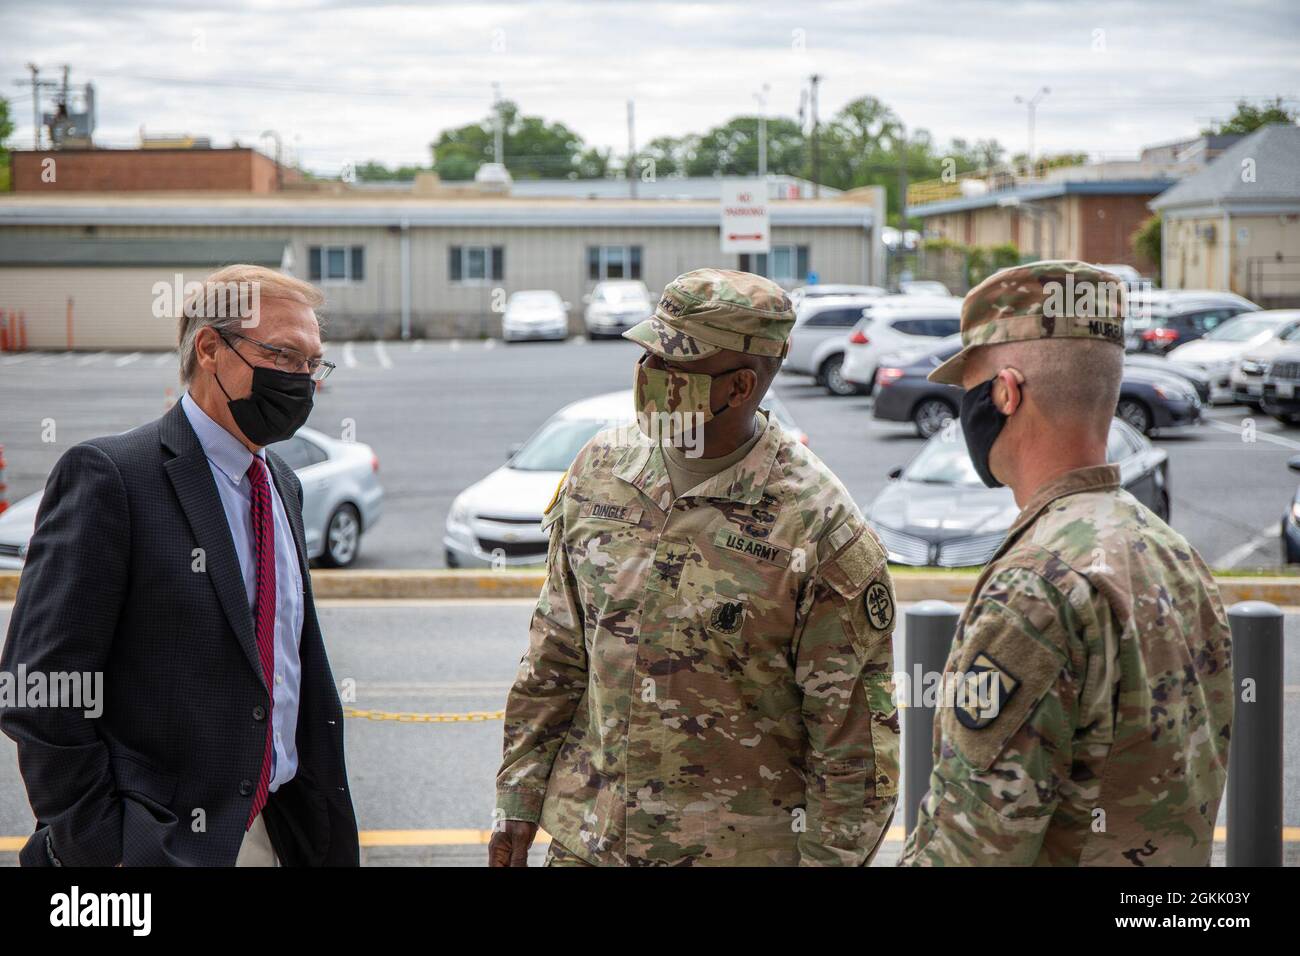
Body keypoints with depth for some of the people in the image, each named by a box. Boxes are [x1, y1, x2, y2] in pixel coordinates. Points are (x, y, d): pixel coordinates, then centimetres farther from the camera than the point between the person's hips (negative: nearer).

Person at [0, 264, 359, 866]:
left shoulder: (283, 485, 12)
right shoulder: (107, 474, -13)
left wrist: (326, 829, 14)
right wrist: (99, 849, -17)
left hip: (284, 833, 7)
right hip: (161, 845, -7)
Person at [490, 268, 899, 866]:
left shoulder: (817, 526, -16)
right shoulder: (600, 471, 1)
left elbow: (853, 732, -11)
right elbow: (555, 655, 9)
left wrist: (829, 856, -9)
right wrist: (518, 799, 8)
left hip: (740, 847, -4)